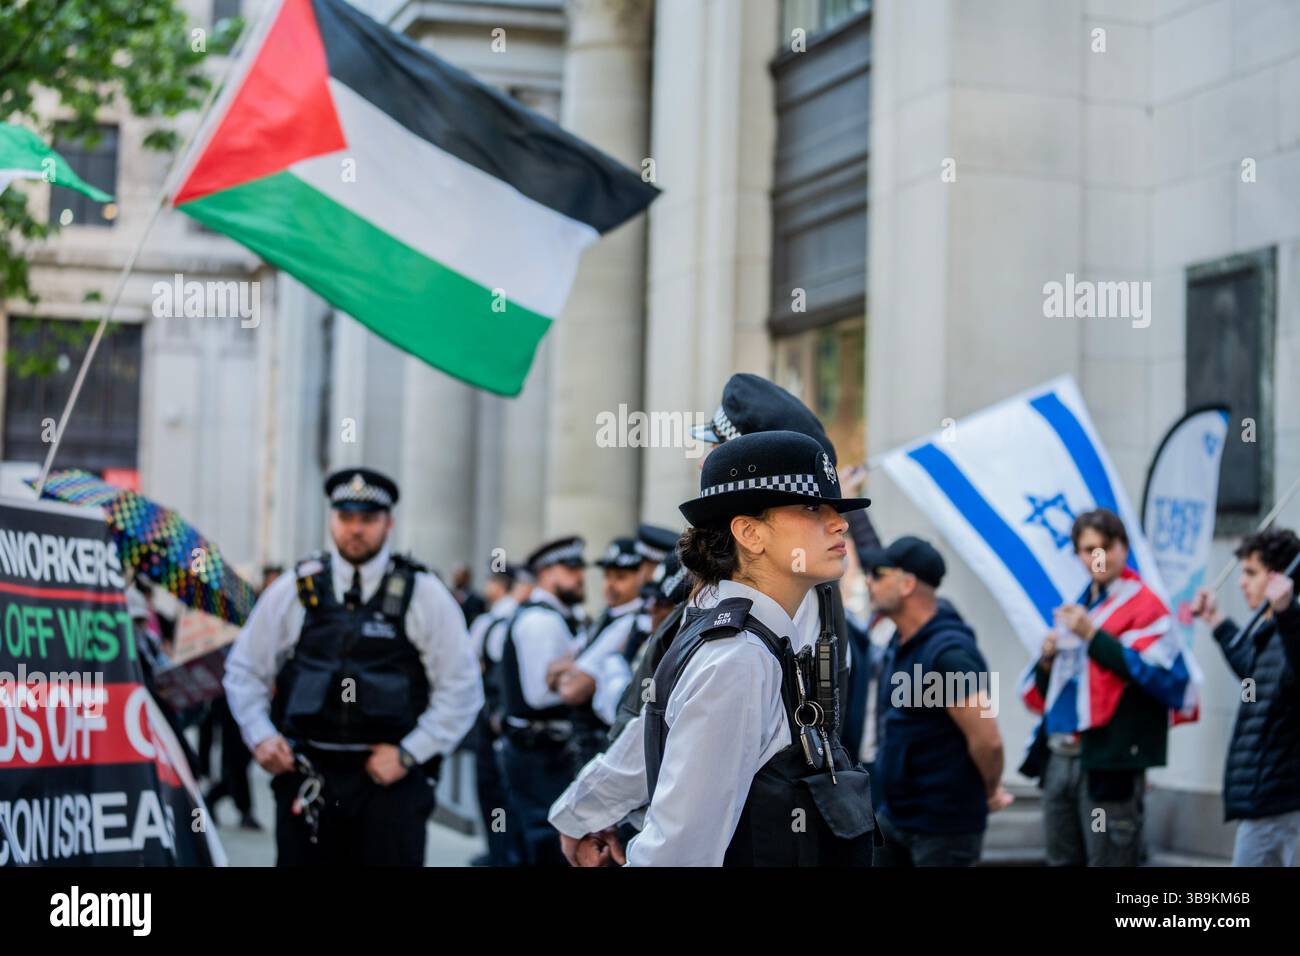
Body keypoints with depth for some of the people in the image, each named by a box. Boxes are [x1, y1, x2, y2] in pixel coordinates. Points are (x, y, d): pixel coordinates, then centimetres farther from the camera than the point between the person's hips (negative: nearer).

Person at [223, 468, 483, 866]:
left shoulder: (423, 596, 2)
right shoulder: (294, 591, 7)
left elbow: (461, 688, 2)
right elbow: (244, 671, 15)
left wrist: (409, 754, -6)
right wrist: (260, 737, 0)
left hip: (391, 778, -2)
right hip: (306, 778, 2)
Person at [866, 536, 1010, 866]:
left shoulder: (946, 653, -23)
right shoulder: (903, 641, 6)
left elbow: (987, 740, -25)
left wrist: (992, 792, -10)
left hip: (943, 825, -9)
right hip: (894, 814, 9)